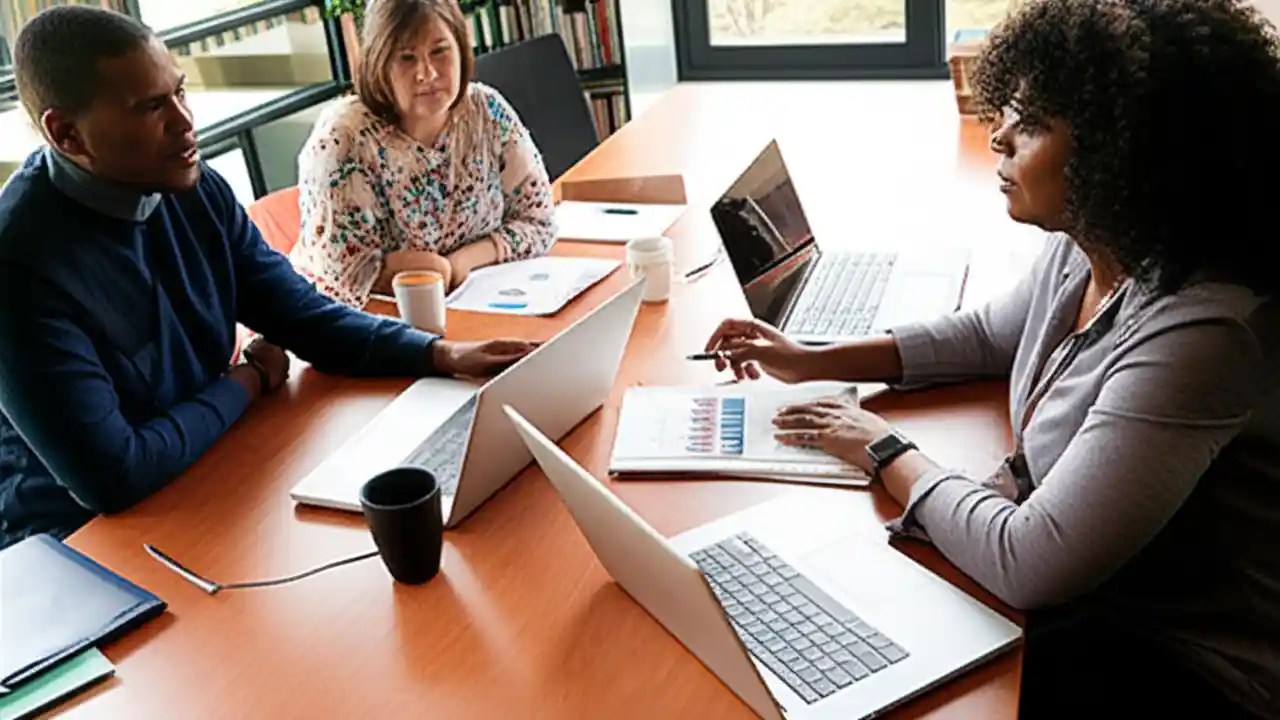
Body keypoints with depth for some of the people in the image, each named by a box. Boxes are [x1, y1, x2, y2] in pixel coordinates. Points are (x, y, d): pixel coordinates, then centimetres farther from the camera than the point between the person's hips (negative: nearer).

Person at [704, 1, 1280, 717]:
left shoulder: (1193, 336, -33)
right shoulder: (1085, 252, -6)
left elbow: (1027, 565, -33)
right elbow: (987, 336, 14)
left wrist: (886, 451, -17)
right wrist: (812, 361, 5)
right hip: (1075, 584, 7)